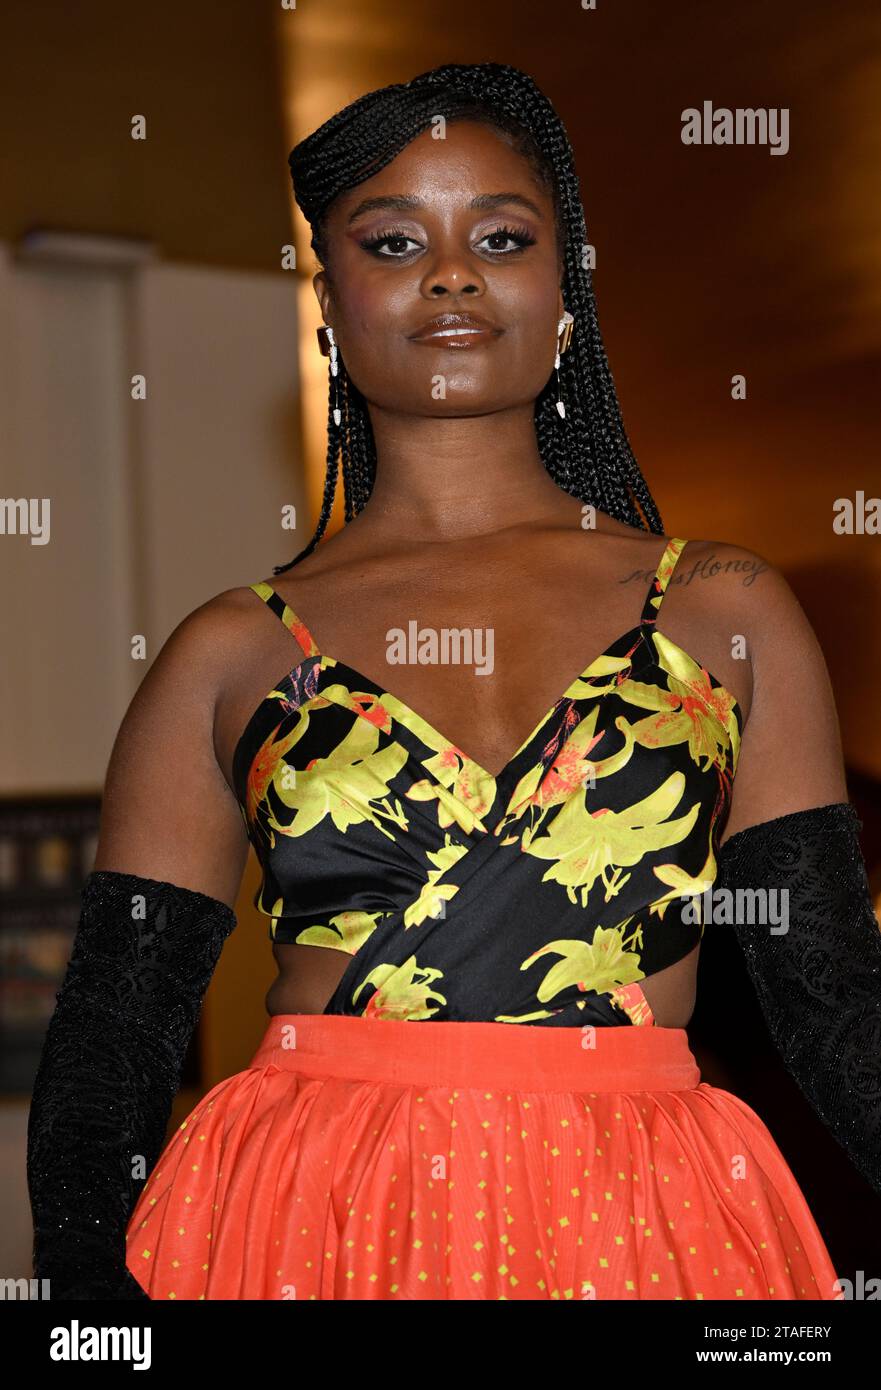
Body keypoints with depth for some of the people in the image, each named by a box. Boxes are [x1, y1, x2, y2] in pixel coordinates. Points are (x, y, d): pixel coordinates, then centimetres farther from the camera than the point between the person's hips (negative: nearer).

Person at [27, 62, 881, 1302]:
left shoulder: (727, 613, 5)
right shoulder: (230, 654, 4)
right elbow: (109, 1048, 4)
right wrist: (88, 1283, -10)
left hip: (643, 1226, 1)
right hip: (305, 1234, 0)